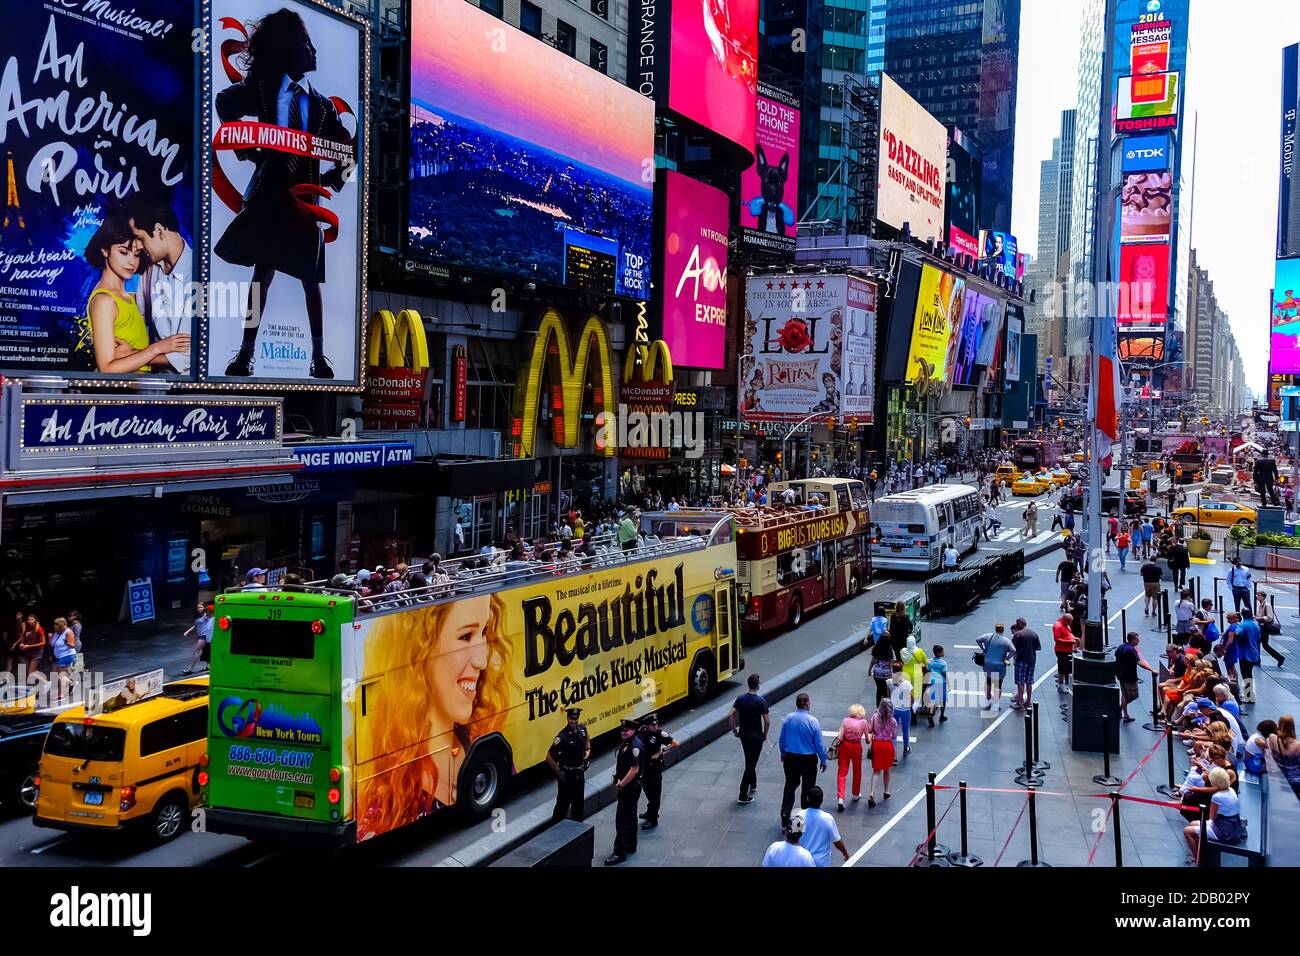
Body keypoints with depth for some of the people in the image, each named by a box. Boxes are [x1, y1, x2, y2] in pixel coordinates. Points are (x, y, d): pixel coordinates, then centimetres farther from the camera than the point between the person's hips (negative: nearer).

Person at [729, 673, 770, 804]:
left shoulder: (740, 699, -3)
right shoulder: (761, 701, -17)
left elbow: (730, 716, -6)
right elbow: (767, 722, -17)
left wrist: (734, 730, 6)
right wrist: (765, 735, -1)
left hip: (743, 734, 5)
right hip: (756, 736, -5)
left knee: (749, 761, 25)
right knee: (751, 764, -1)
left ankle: (753, 784, 41)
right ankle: (743, 796, -3)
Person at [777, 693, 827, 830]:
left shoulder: (787, 719, -7)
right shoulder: (812, 721, -17)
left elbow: (781, 740, 4)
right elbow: (819, 744, -10)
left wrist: (783, 754, 21)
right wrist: (823, 760, 4)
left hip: (790, 758, 3)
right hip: (808, 759, -2)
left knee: (790, 786, 15)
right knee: (807, 788, 13)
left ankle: (785, 815, 7)